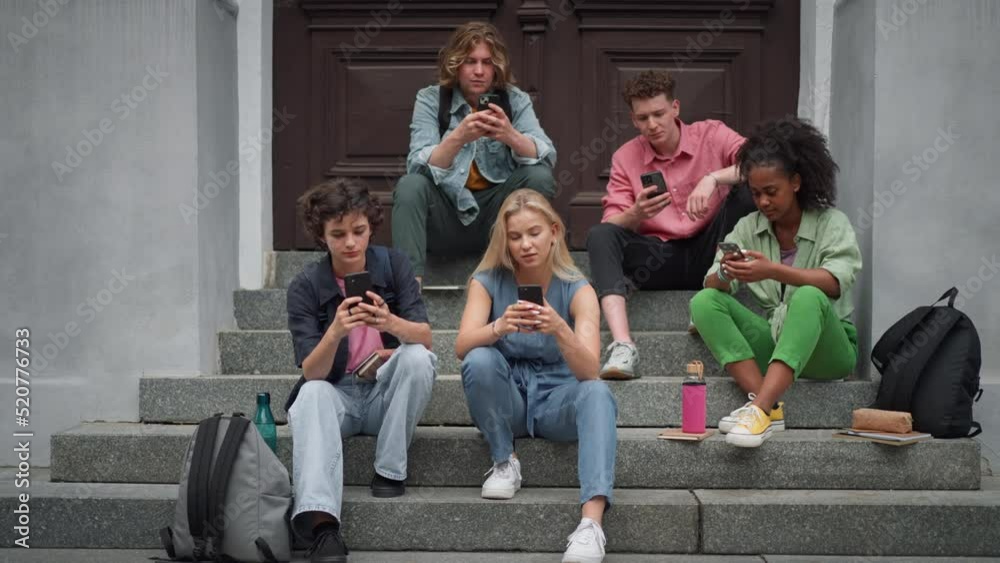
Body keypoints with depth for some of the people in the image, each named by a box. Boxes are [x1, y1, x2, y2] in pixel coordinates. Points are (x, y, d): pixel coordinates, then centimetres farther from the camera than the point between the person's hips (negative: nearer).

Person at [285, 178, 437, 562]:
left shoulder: (392, 264, -7)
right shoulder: (305, 287, -10)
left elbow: (425, 336, -16)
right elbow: (312, 372, -18)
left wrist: (391, 323, -39)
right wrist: (335, 332, -40)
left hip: (386, 392, 1)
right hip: (337, 394, -1)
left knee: (417, 356, -27)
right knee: (311, 393, -33)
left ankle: (390, 470, -14)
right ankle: (321, 526, -47)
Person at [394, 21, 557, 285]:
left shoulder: (515, 100, -1)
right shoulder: (430, 99, -4)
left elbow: (546, 158, -14)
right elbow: (418, 167, -17)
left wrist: (511, 136, -34)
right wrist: (458, 138, -35)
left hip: (496, 211, 1)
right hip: (446, 213, -1)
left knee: (540, 177, -22)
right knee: (410, 185, -28)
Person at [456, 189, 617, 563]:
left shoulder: (577, 290, -10)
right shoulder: (488, 281, -7)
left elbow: (589, 371, -23)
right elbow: (463, 347, -22)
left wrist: (559, 328, -42)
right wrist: (499, 327, -44)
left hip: (556, 399, 0)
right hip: (505, 400, 1)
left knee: (597, 393, -33)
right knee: (480, 360, -30)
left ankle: (591, 523, -47)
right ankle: (503, 462, -9)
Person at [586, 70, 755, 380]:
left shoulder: (710, 134, 0)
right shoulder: (625, 157, 5)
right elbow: (612, 224, -3)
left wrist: (713, 178, -31)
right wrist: (636, 214, -25)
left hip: (708, 254, -1)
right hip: (658, 259, 1)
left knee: (747, 192, -24)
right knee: (600, 235, -24)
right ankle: (622, 345, -42)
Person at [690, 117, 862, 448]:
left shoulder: (831, 223, -2)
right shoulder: (748, 227, 8)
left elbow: (835, 283, -21)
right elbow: (711, 285, -2)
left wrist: (773, 271, -35)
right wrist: (725, 275, -26)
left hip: (823, 347, -4)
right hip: (770, 341, 4)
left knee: (808, 297, -35)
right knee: (703, 302, -18)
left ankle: (759, 408, -47)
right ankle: (768, 406, -32)